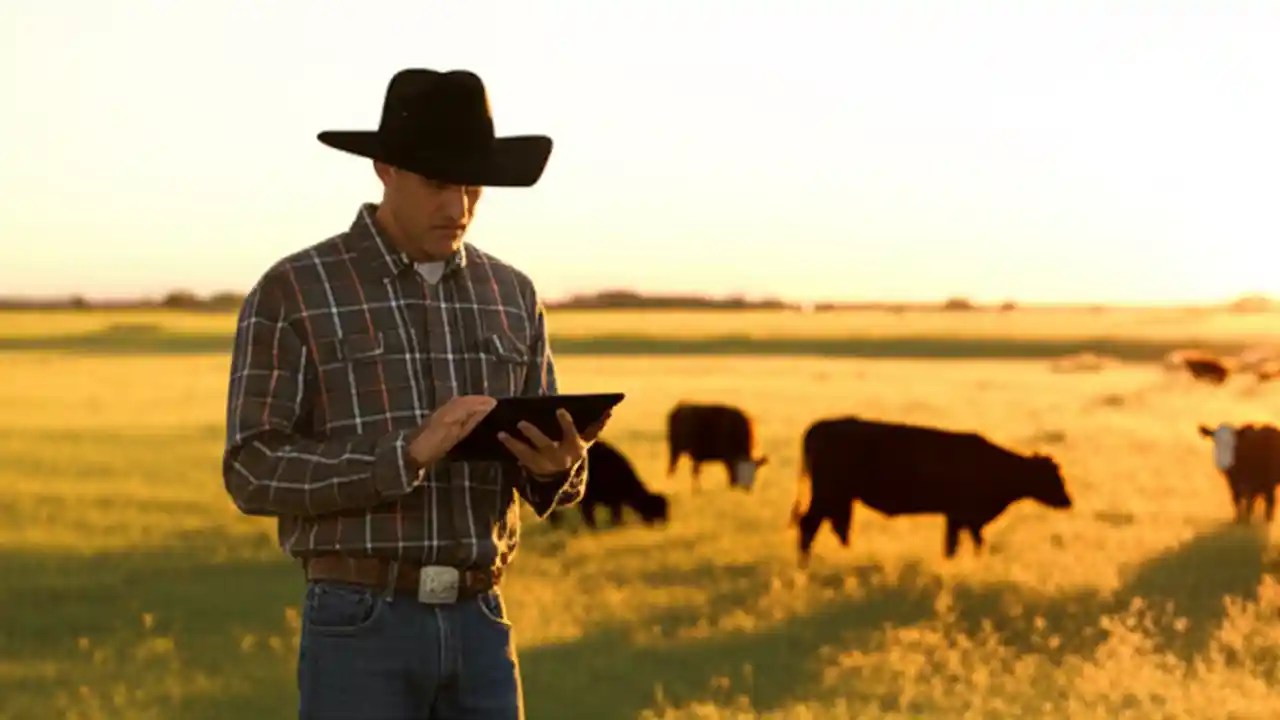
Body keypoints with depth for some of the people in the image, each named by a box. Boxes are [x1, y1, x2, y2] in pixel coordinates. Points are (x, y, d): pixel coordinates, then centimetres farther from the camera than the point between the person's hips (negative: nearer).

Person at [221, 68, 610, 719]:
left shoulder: (511, 297, 11)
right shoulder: (291, 293, -4)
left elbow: (546, 482, 13)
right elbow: (253, 473, -10)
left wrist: (558, 465, -14)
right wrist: (409, 454, -22)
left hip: (480, 627, 5)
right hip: (359, 630, -5)